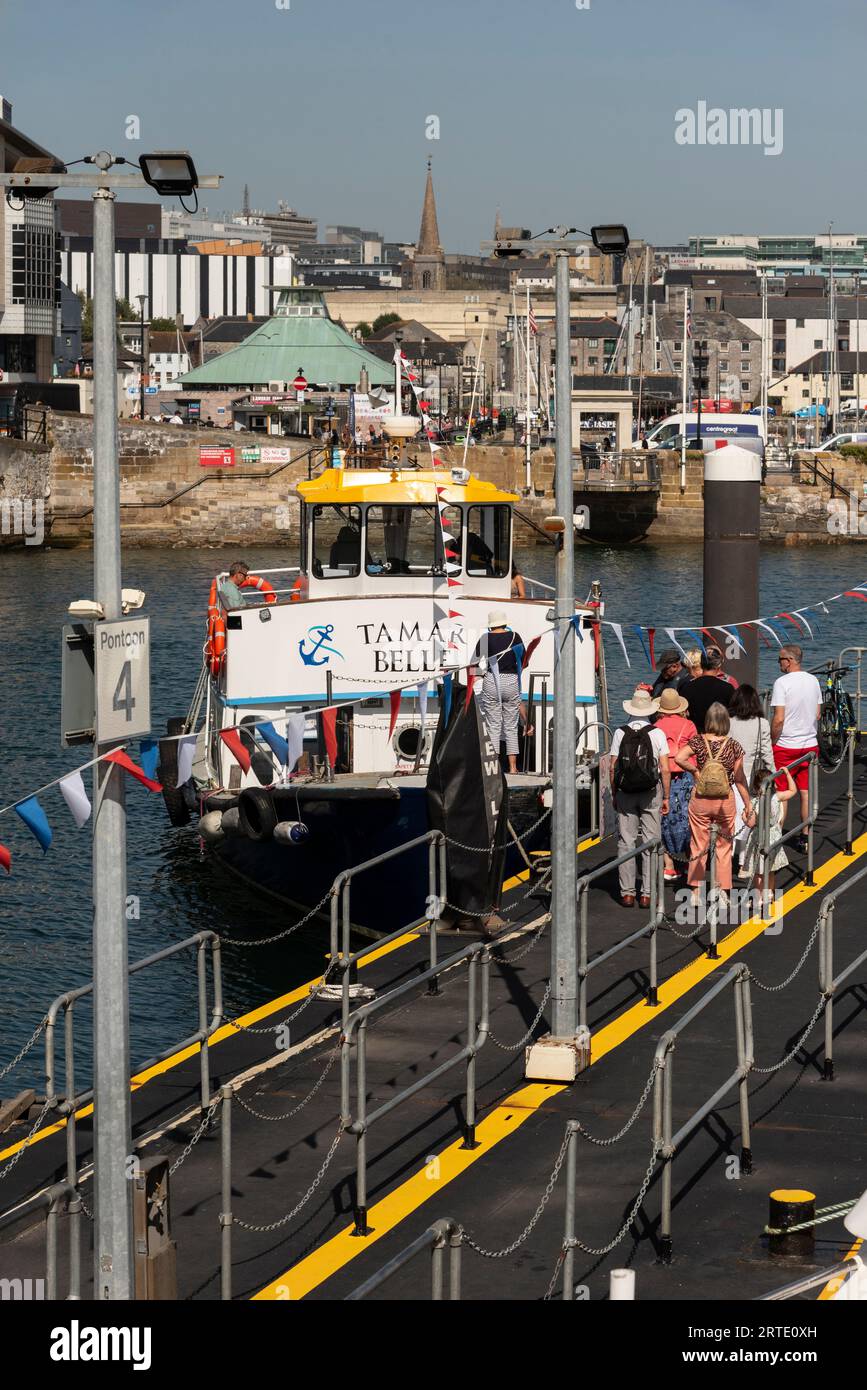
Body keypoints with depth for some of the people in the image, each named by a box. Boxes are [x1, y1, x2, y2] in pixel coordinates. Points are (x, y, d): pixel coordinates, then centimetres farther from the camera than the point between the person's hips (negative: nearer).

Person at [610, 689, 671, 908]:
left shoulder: (620, 733, -3)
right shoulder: (657, 734, -5)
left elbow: (613, 768, -2)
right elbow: (665, 769, -6)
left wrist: (615, 795, 9)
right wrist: (666, 797, 3)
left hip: (625, 793, 1)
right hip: (651, 792, -1)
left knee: (626, 842, 6)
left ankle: (627, 893, 5)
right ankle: (647, 894, 2)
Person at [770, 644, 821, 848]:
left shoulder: (782, 682, -15)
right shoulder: (813, 681, 4)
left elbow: (778, 719, -18)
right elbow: (817, 714, 11)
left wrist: (772, 743, -7)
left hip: (785, 747, -6)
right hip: (810, 745, 6)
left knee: (780, 794, 2)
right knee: (806, 793, 9)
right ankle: (806, 838, 12)